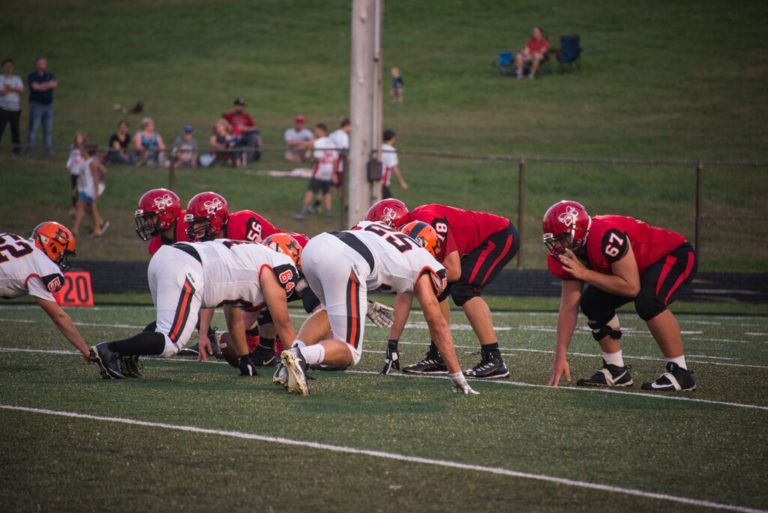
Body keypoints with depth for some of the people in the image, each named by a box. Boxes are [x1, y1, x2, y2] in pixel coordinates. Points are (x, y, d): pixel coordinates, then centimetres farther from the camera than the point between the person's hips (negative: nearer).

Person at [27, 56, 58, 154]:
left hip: (48, 105, 5)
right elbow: (35, 86, -15)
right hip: (37, 105, -5)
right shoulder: (32, 76, 1)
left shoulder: (50, 76, 15)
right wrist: (48, 85, -4)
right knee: (34, 127, -8)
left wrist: (43, 85, -12)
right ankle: (30, 146, -7)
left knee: (48, 129, 3)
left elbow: (55, 84, -2)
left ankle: (48, 148, 5)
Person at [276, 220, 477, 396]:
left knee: (331, 311, 35)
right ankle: (300, 356, -22)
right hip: (344, 264, -6)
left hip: (313, 247, 6)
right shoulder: (423, 265, 25)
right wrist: (457, 375, 34)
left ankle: (295, 351, 10)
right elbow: (438, 324, 29)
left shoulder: (375, 226, 38)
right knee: (349, 353, 8)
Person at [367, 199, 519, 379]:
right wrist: (392, 343, 1)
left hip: (501, 236, -9)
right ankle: (437, 357, 11)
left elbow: (454, 271, -29)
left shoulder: (428, 222, -30)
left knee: (462, 289, -23)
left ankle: (494, 361, -22)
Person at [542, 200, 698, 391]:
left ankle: (680, 373, -22)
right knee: (592, 302, 0)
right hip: (644, 266, 9)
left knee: (647, 301, -33)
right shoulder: (570, 254, -9)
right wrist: (560, 358, -10)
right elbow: (568, 307, -6)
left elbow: (631, 287, -32)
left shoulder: (606, 237, -36)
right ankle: (616, 370, 11)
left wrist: (585, 274, -28)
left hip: (675, 256, -9)